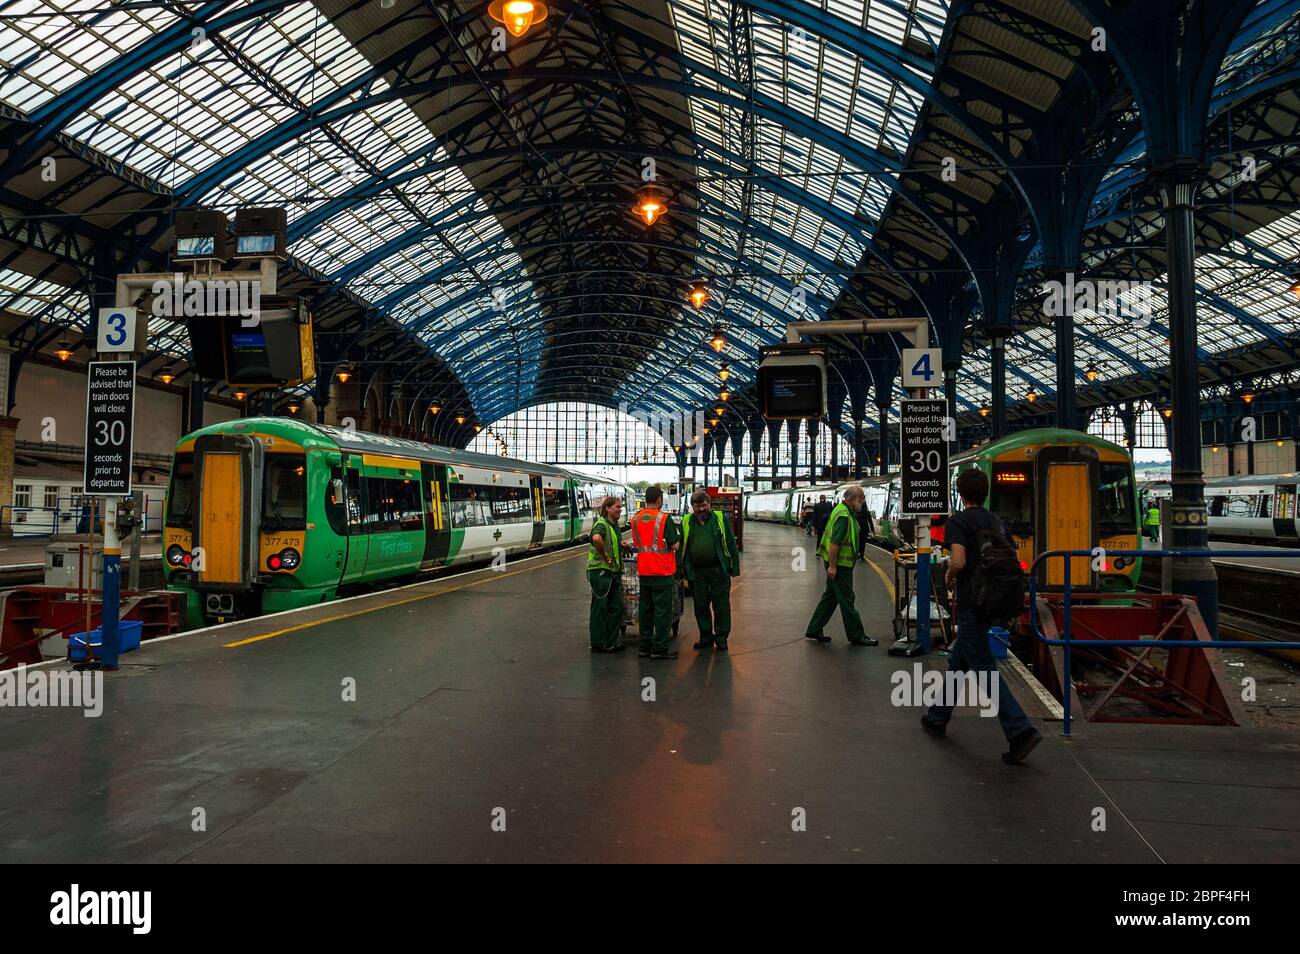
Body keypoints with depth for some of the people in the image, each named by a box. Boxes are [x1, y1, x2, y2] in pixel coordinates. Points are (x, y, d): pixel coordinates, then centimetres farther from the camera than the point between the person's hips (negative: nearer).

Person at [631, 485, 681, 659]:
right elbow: (675, 545, -12)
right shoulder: (664, 518, -13)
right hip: (662, 571, -6)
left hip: (643, 571, 6)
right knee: (663, 610, 0)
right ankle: (660, 648, 2)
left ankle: (645, 645, 19)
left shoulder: (635, 519, 6)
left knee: (645, 608, 13)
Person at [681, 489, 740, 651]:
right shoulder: (686, 523, 7)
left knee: (721, 606, 3)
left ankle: (721, 638, 14)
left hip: (719, 570, -2)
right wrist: (680, 570, 5)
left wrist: (735, 567, -4)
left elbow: (731, 544, 2)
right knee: (701, 606, 9)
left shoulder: (721, 519, 2)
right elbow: (681, 547, 11)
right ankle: (705, 637, 21)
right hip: (696, 572, 2)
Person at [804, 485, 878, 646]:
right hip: (839, 563, -11)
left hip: (840, 562, 11)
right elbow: (834, 542, -25)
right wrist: (832, 565, -25)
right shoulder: (843, 515, -21)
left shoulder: (847, 512, 13)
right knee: (846, 600, -1)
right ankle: (856, 636, 7)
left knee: (830, 596, 14)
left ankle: (813, 631, 19)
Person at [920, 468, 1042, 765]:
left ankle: (1021, 731, -13)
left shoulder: (958, 520, -11)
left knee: (984, 668, -6)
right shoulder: (997, 523, 11)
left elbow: (958, 560, -24)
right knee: (957, 662, 19)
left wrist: (949, 577, -5)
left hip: (971, 605, -8)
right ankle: (938, 718, 31)